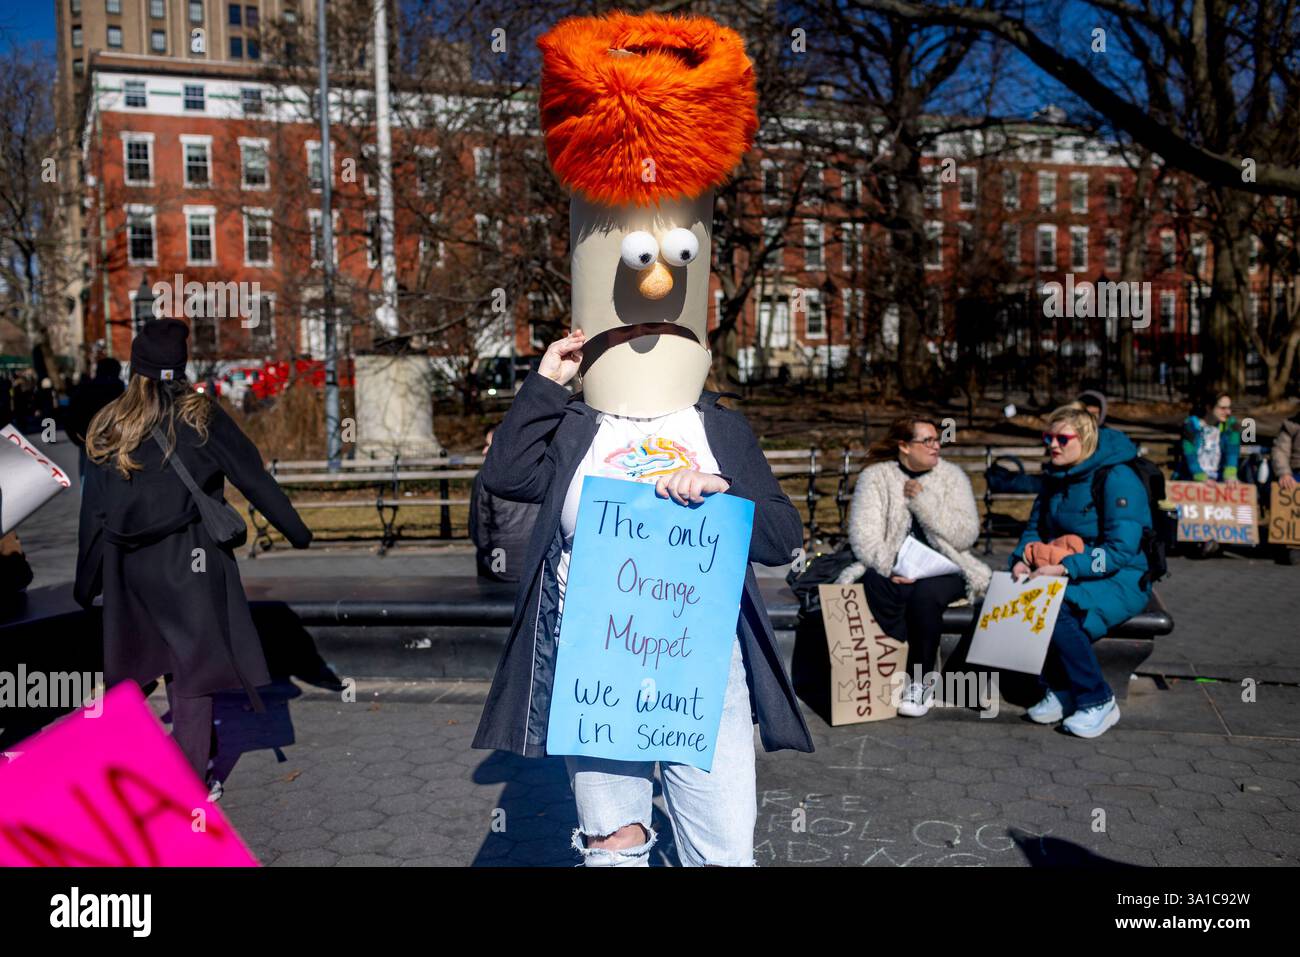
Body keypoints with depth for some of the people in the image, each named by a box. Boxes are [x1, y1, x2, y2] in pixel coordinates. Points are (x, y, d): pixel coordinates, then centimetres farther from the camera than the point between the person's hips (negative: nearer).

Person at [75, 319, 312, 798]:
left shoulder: (106, 426, 4)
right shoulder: (201, 417, -7)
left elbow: (93, 509, 6)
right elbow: (254, 479, -4)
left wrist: (86, 583, 12)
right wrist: (297, 531, 7)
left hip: (129, 563, 4)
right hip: (190, 560, -4)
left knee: (142, 654, 20)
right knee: (195, 665, 4)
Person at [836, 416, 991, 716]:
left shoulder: (951, 476, 6)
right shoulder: (875, 477, 3)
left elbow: (966, 534, -6)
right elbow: (863, 533, -8)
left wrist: (923, 501, -13)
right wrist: (889, 567, -25)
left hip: (942, 569, 0)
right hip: (892, 569, 0)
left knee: (926, 594, -33)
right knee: (877, 586, -33)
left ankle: (920, 681, -13)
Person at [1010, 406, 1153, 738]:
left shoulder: (1118, 478, -14)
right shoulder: (1055, 478, 9)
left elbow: (1121, 551, -21)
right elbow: (1035, 530, 16)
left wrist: (1065, 567, -29)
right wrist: (1021, 559, -6)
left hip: (1120, 581, -7)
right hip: (1066, 577, 7)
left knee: (1057, 611, -34)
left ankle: (1097, 702, -14)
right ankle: (1058, 690, -7)